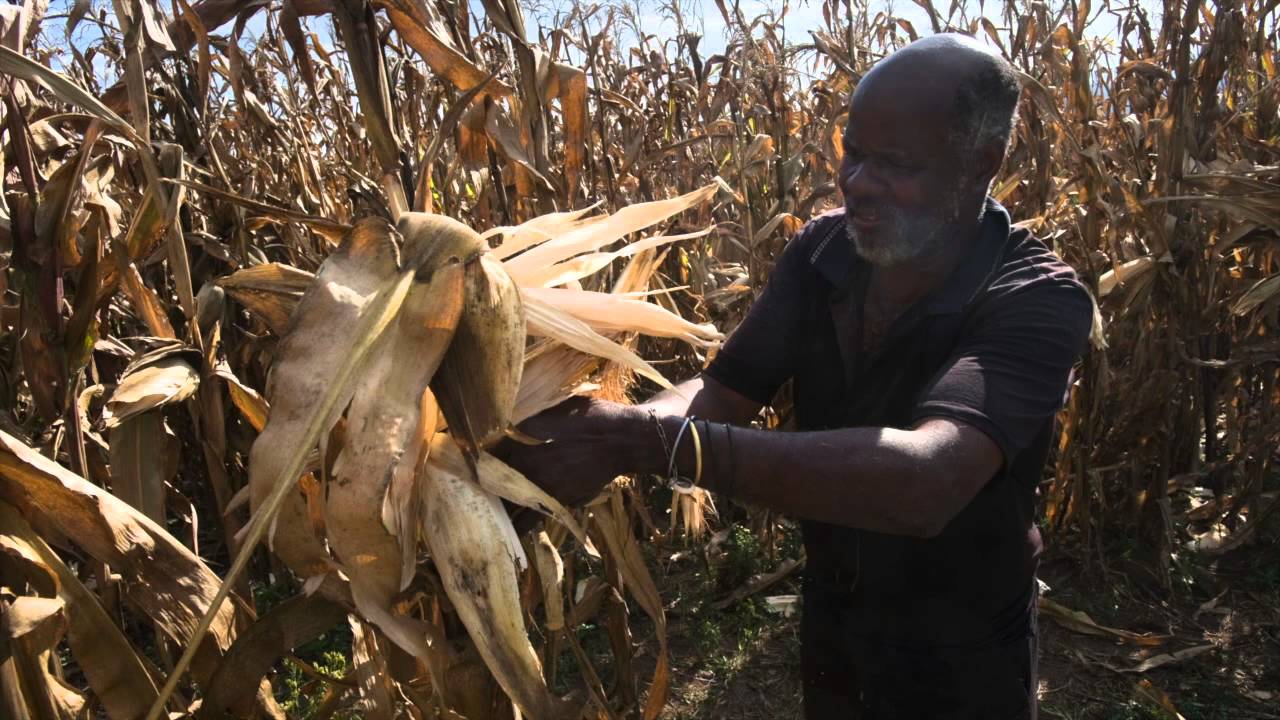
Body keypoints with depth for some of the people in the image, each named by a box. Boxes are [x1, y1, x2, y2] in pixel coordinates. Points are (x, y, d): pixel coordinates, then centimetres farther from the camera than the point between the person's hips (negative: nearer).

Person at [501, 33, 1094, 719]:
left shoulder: (1038, 302, -28)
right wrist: (616, 429, -36)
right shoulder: (822, 249, -11)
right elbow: (721, 389, -15)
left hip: (959, 662, -4)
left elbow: (926, 480, -44)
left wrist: (655, 442, -51)